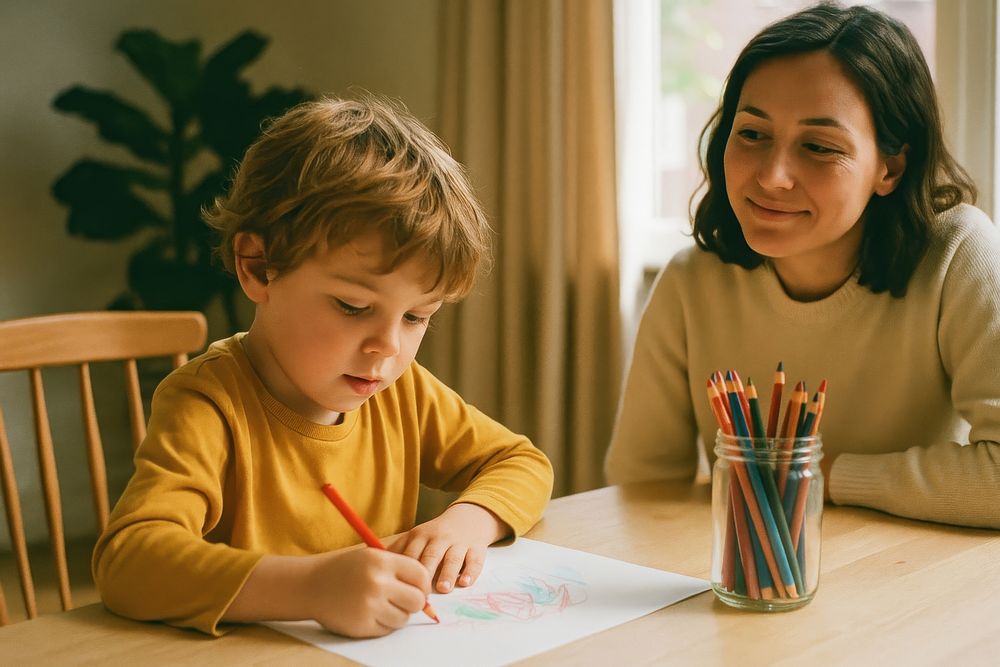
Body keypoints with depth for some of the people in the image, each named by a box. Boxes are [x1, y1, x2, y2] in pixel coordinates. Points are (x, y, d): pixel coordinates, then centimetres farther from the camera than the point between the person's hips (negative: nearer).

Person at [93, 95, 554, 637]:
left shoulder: (403, 391, 2)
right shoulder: (209, 405, -18)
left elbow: (523, 464, 11)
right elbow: (127, 560, -31)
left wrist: (468, 519, -10)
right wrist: (311, 586, -42)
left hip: (386, 655, 5)